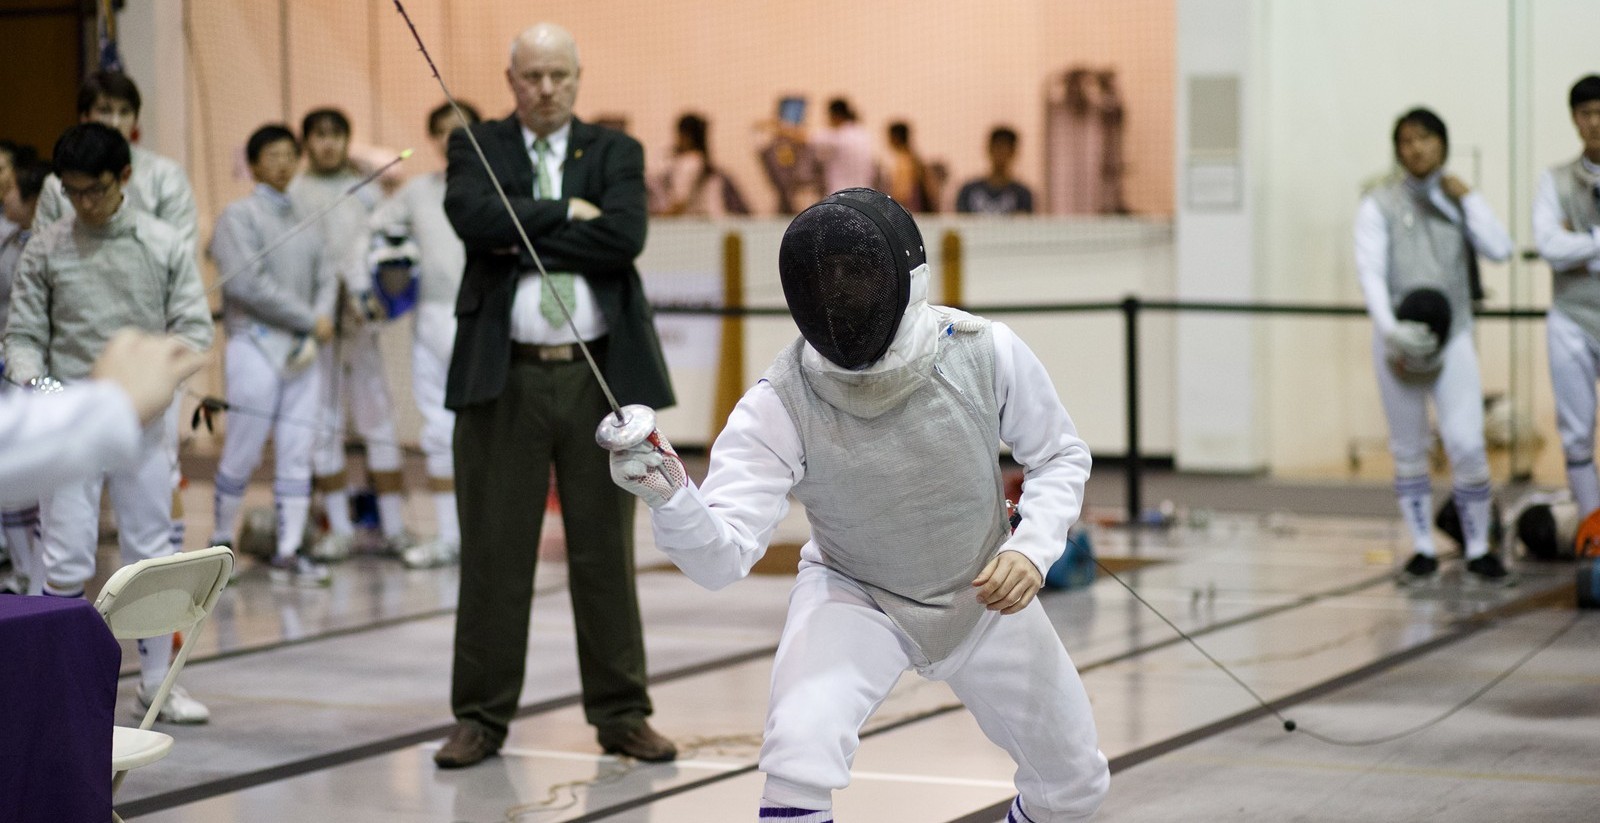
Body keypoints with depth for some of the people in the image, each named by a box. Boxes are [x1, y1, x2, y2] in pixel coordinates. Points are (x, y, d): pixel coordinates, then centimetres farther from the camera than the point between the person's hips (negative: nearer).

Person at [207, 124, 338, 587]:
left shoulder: (303, 221, 17)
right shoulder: (239, 215, -2)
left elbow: (326, 278, 11)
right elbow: (247, 282, -12)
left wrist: (320, 324, -9)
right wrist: (308, 319, -11)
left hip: (303, 350, 6)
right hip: (257, 344, -5)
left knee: (297, 454, 2)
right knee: (242, 455, -2)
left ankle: (287, 554, 4)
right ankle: (221, 543, 12)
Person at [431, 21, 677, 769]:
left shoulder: (615, 152, 8)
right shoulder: (476, 147, 7)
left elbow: (625, 236, -11)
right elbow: (474, 215, -14)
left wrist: (528, 235, -11)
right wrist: (566, 212, -10)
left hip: (598, 375, 1)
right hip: (505, 378, -1)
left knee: (605, 552, 6)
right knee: (494, 554, 3)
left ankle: (620, 713, 14)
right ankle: (482, 716, 11)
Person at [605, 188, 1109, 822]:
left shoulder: (987, 352, -25)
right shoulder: (778, 406, -30)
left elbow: (1061, 457, -7)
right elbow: (722, 557, -39)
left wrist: (1031, 549, -25)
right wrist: (669, 498, -60)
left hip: (983, 596, 3)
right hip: (854, 598, -2)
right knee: (800, 753, -32)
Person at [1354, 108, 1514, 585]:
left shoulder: (1458, 201, 8)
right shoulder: (1380, 204, -2)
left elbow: (1499, 251, -6)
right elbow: (1371, 271, -13)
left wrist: (1466, 198, -8)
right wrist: (1391, 331, -27)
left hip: (1452, 336, 1)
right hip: (1398, 339, -1)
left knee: (1467, 447, -8)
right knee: (1408, 451, 6)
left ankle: (1478, 550, 6)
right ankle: (1423, 551, 18)